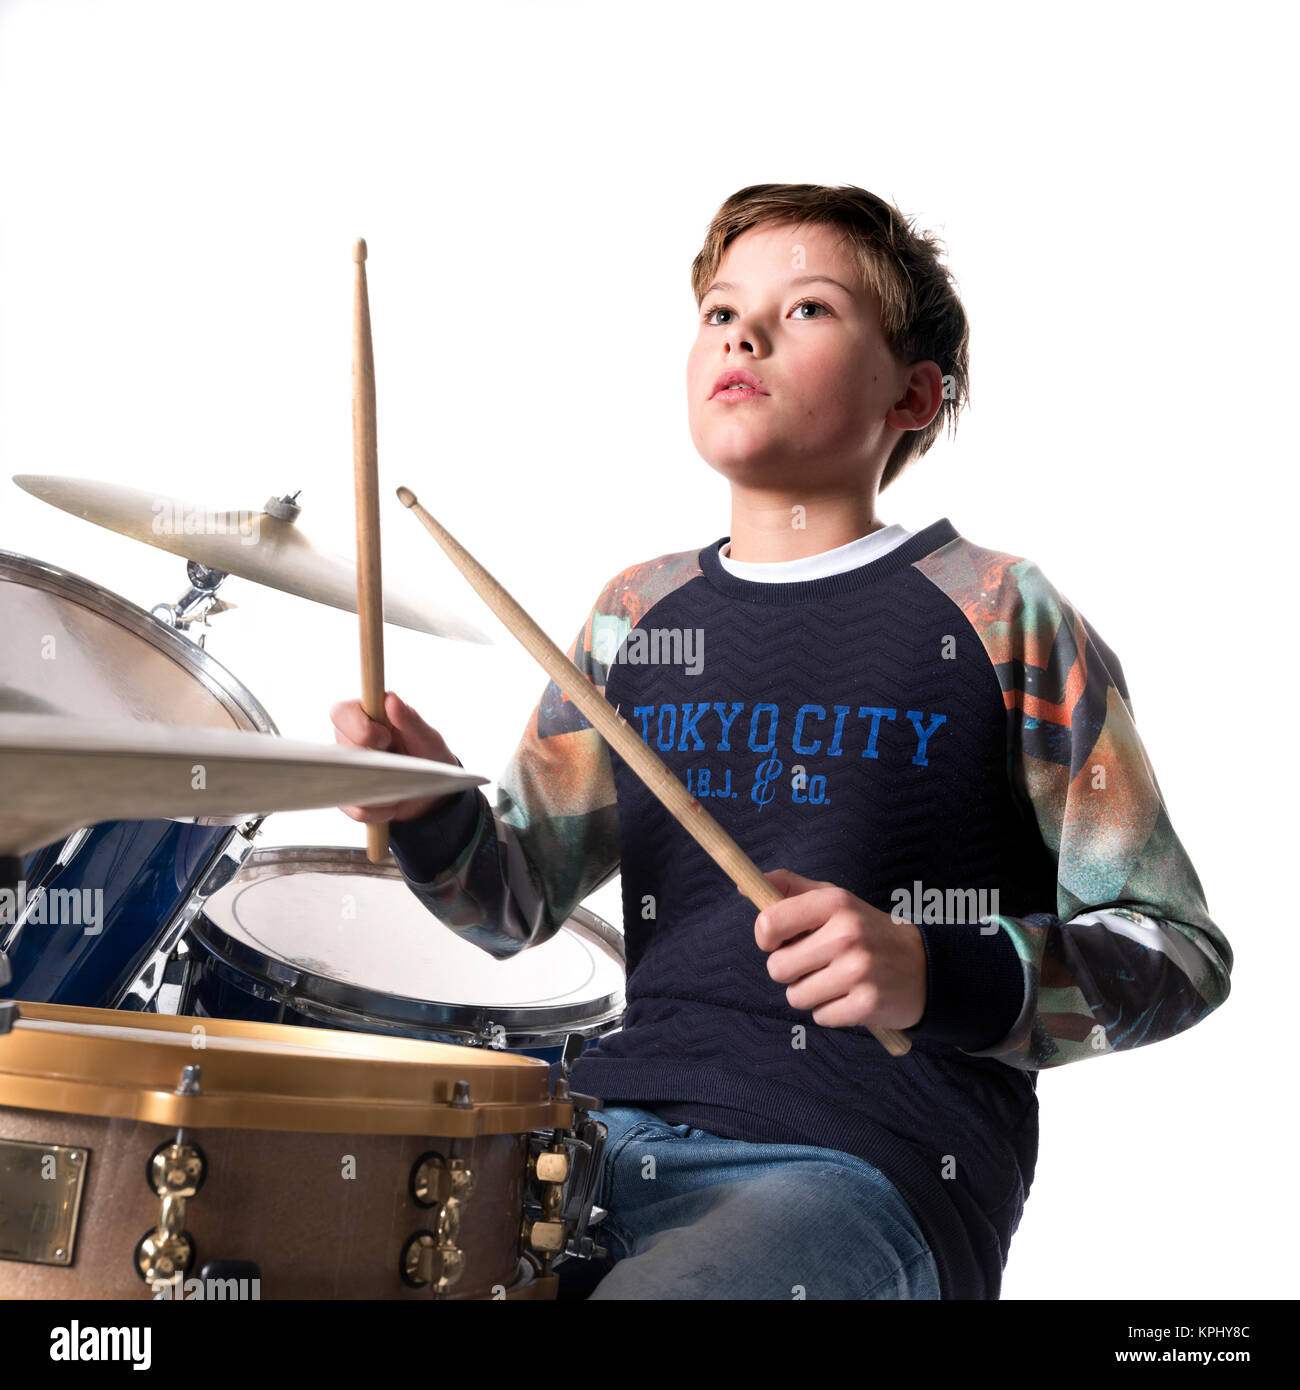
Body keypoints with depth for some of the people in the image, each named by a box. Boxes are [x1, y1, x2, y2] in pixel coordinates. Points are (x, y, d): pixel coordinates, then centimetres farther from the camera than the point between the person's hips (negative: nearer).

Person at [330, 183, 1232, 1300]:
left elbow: (1183, 951, -2)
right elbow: (518, 902, 19)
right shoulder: (638, 617, 12)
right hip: (624, 1121, 5)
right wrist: (430, 806, -4)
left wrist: (936, 976, -20)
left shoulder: (1001, 617, -3)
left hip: (871, 1168, -4)